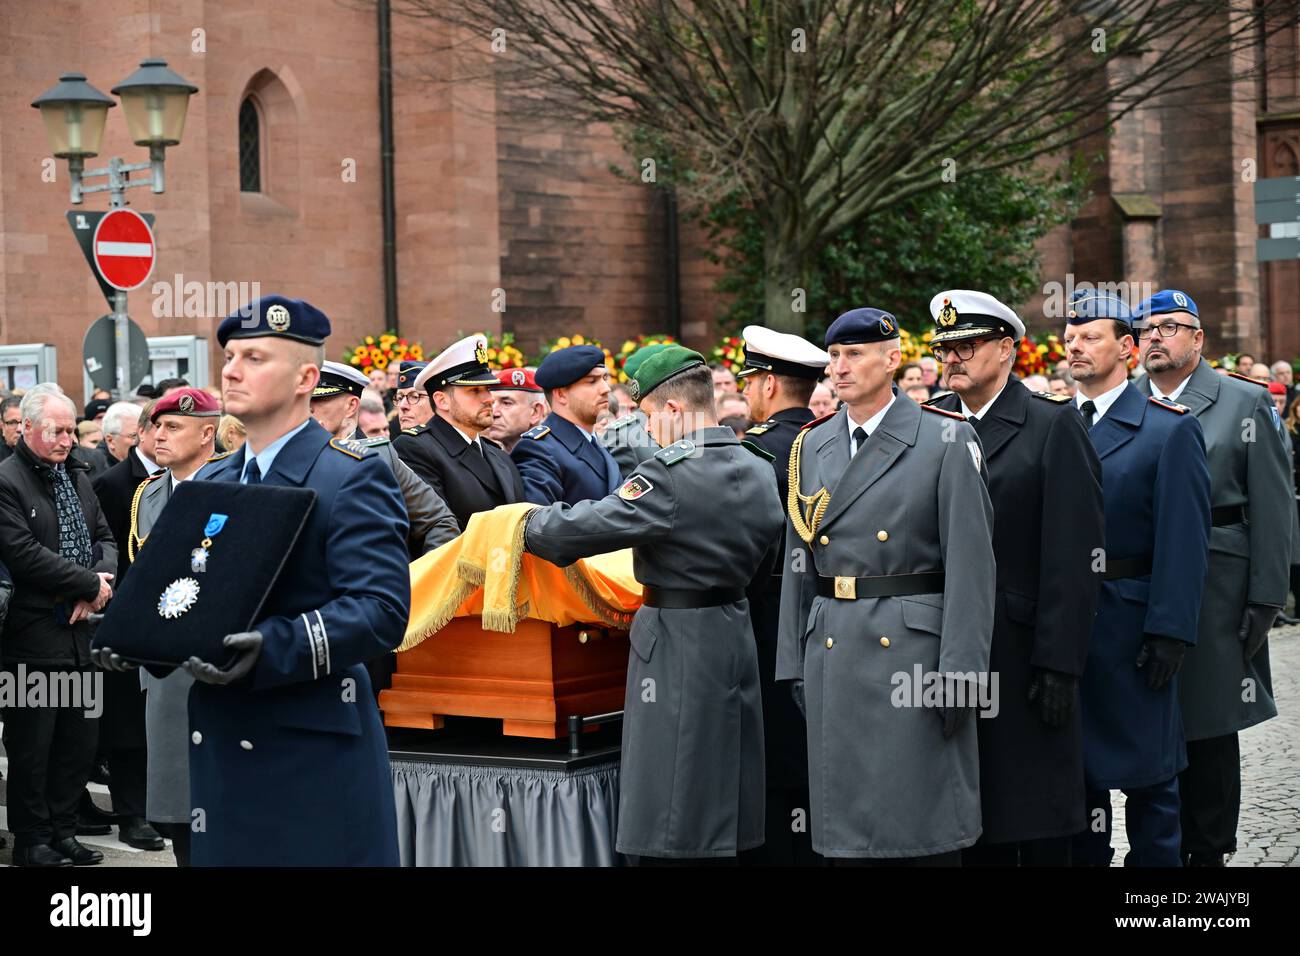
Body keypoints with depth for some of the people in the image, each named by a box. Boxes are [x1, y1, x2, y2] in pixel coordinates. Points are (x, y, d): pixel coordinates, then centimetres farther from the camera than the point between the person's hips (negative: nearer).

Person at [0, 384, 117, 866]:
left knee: (80, 741, 12)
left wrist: (102, 580, -6)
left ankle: (62, 830, 23)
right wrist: (89, 583, -15)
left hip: (78, 632, 7)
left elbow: (104, 537, 15)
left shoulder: (76, 476, 16)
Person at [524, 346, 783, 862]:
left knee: (671, 823, -1)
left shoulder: (671, 475, -19)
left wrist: (525, 524, -2)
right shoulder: (759, 471, 6)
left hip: (677, 644, -8)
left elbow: (582, 527, -19)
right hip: (735, 633, 8)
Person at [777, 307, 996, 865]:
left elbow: (971, 563, -8)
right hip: (832, 649, 5)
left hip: (915, 650, -4)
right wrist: (793, 663, 9)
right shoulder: (811, 447, 12)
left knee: (925, 824, -1)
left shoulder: (947, 441, -4)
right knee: (847, 819, 7)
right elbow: (799, 562, 14)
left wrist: (960, 671, -13)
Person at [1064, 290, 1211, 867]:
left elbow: (1184, 541, -10)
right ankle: (1084, 856, 22)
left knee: (1146, 765, 4)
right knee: (1074, 760, 12)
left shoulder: (1170, 430, -5)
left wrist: (1170, 634, -16)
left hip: (1130, 623, -5)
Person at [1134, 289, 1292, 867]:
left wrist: (1265, 600, -8)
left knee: (1210, 729, 4)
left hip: (1214, 597, -2)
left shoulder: (1247, 404, 3)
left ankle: (1208, 851, 14)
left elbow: (1272, 510, -1)